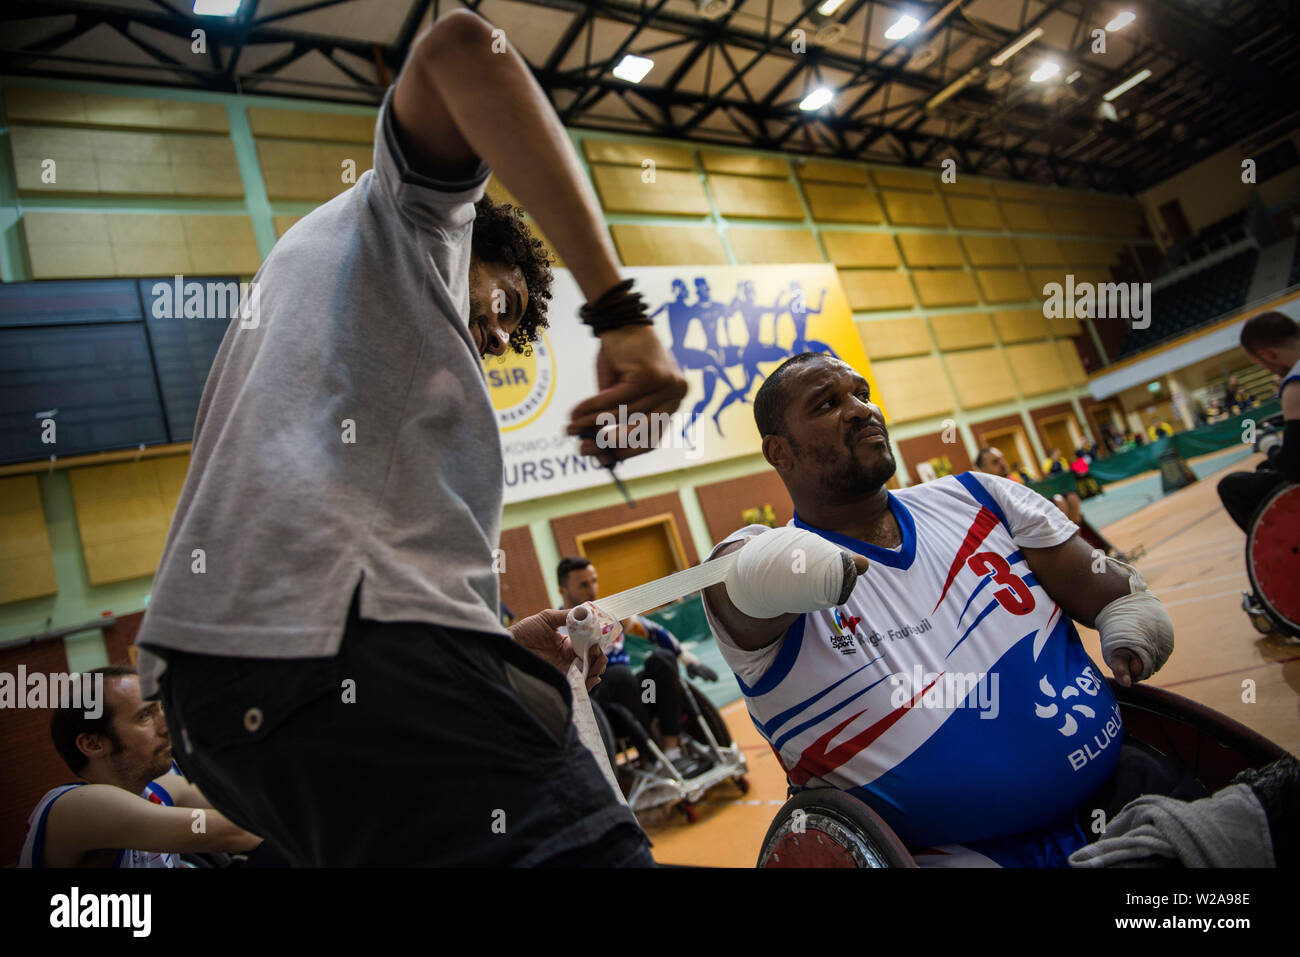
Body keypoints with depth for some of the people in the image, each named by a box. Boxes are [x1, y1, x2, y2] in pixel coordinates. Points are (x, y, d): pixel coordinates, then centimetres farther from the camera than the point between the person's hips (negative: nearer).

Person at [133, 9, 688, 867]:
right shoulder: (403, 206, 19)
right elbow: (457, 48, -5)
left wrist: (502, 645, 23)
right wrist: (620, 310, -11)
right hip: (344, 643, -9)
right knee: (582, 846, -14)